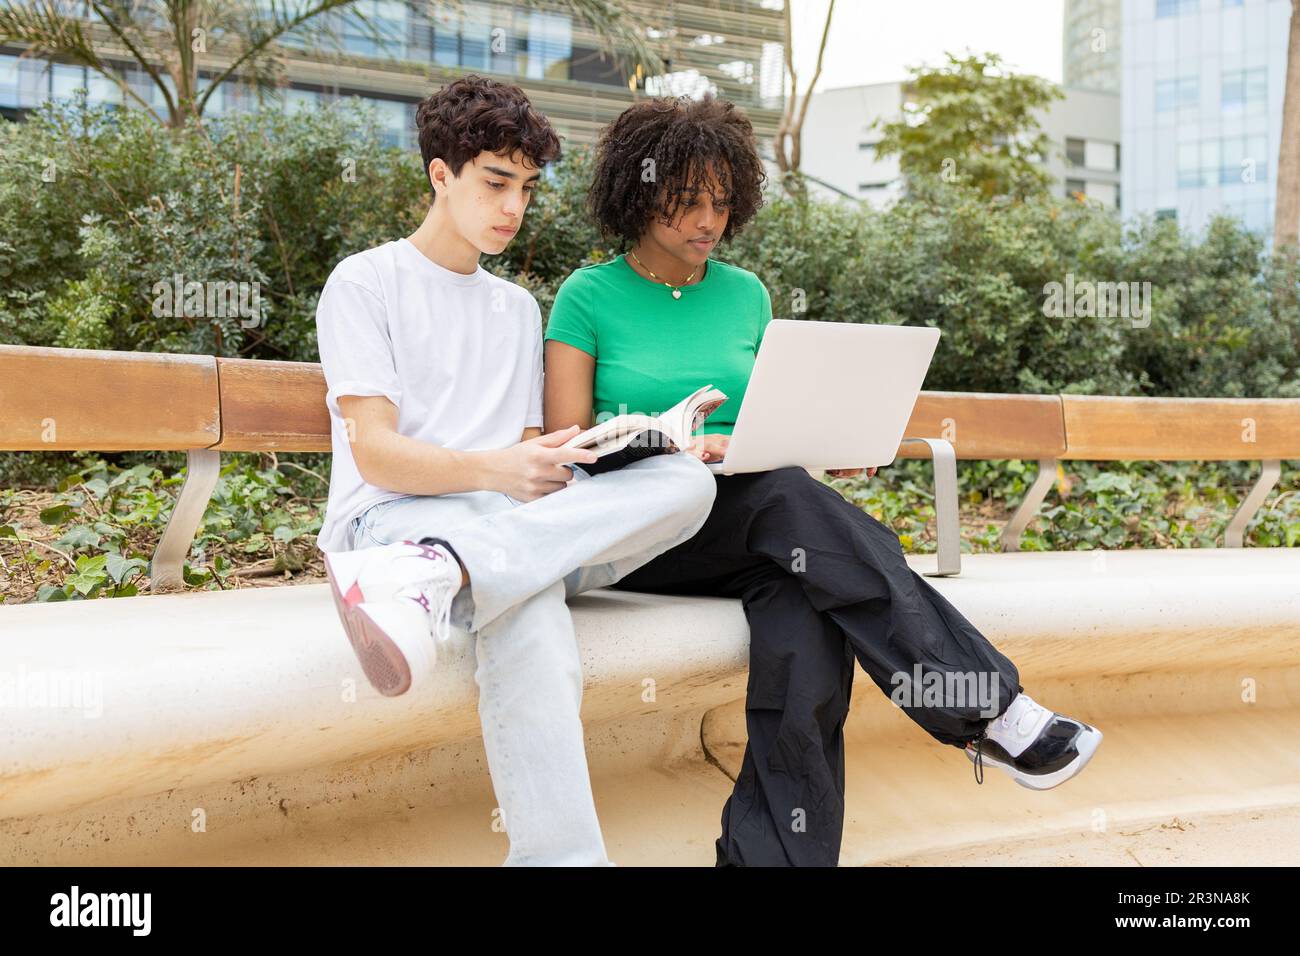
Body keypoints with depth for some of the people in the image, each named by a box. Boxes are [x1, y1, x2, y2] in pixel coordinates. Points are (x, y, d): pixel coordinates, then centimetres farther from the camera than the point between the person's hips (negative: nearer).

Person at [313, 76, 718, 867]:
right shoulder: (366, 283, 8)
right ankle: (560, 854, -49)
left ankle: (431, 578, -48)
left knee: (688, 480, -29)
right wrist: (492, 470, -25)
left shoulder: (519, 309, 28)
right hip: (393, 515, -5)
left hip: (514, 520, 6)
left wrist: (553, 469, -8)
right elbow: (376, 453, -6)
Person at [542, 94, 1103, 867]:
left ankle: (776, 852, -34)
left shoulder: (745, 294, 16)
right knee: (791, 499, -34)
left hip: (752, 530, 4)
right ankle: (990, 710, -36)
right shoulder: (589, 297, 2)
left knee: (806, 622, -33)